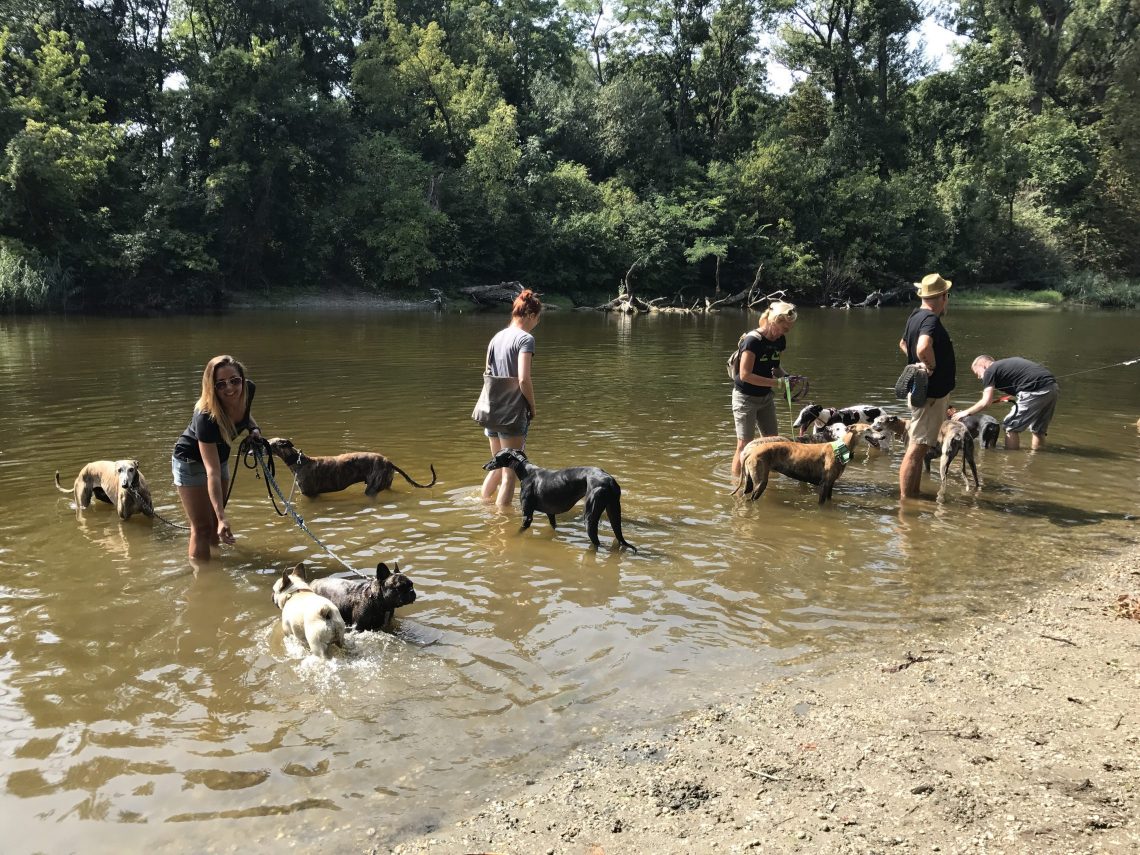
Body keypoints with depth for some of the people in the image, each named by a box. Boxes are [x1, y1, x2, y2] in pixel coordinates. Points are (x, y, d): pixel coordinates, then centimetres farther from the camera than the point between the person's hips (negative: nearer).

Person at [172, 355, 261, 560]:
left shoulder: (249, 390, -23)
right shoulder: (206, 417, -40)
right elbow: (212, 472, -41)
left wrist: (254, 428, -15)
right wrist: (222, 518, -45)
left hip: (220, 457, 6)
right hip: (191, 462, -6)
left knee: (215, 522, 22)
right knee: (202, 527, -4)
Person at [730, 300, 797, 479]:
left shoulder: (779, 341, 0)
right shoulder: (753, 340, -23)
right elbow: (745, 375, -27)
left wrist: (785, 376, -6)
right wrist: (777, 382, -27)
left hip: (766, 397, 8)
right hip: (745, 397, -7)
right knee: (745, 444, -6)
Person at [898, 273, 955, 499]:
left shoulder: (916, 315, 9)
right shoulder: (931, 319, -20)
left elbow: (903, 343, 28)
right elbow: (924, 347, -41)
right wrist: (932, 366, -22)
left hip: (923, 392, 10)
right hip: (931, 393, -10)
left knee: (919, 447, 17)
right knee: (916, 449, -6)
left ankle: (913, 495, 26)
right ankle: (906, 500, -2)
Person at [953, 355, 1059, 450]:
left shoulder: (990, 371, 5)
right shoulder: (1007, 363, 28)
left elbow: (986, 402, 0)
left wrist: (966, 413, 11)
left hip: (1037, 390, -8)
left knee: (1011, 427, 4)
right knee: (1038, 429, 20)